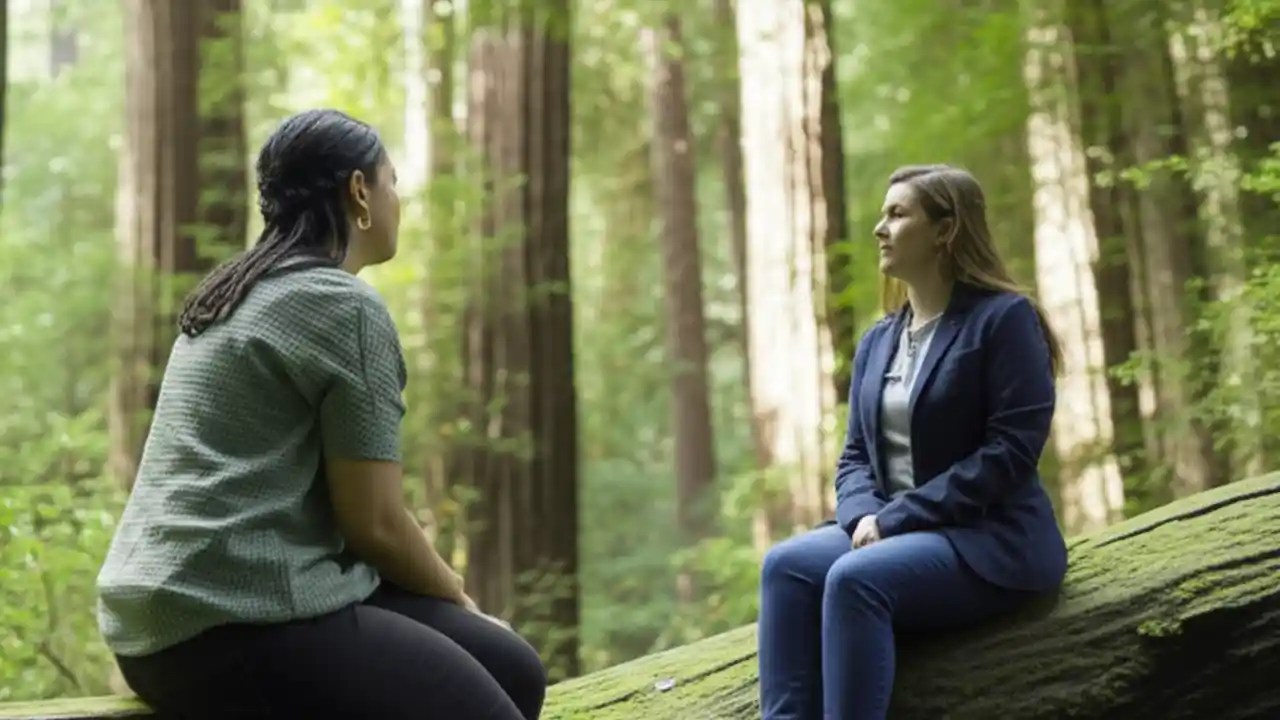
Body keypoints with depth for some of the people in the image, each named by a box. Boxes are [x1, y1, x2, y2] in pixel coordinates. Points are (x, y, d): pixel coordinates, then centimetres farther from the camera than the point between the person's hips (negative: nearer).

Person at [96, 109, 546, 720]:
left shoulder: (234, 294, 19)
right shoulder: (347, 306, -10)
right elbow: (375, 522, -12)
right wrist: (455, 597, 7)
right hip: (233, 622, -10)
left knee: (514, 670, 8)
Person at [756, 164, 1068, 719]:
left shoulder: (1004, 318, -6)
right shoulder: (877, 340, 15)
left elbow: (1011, 451, -15)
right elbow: (855, 455, 13)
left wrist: (895, 518, -18)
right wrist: (865, 516, -11)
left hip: (990, 539, -7)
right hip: (892, 530, 7)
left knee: (855, 578, -32)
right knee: (786, 564, -20)